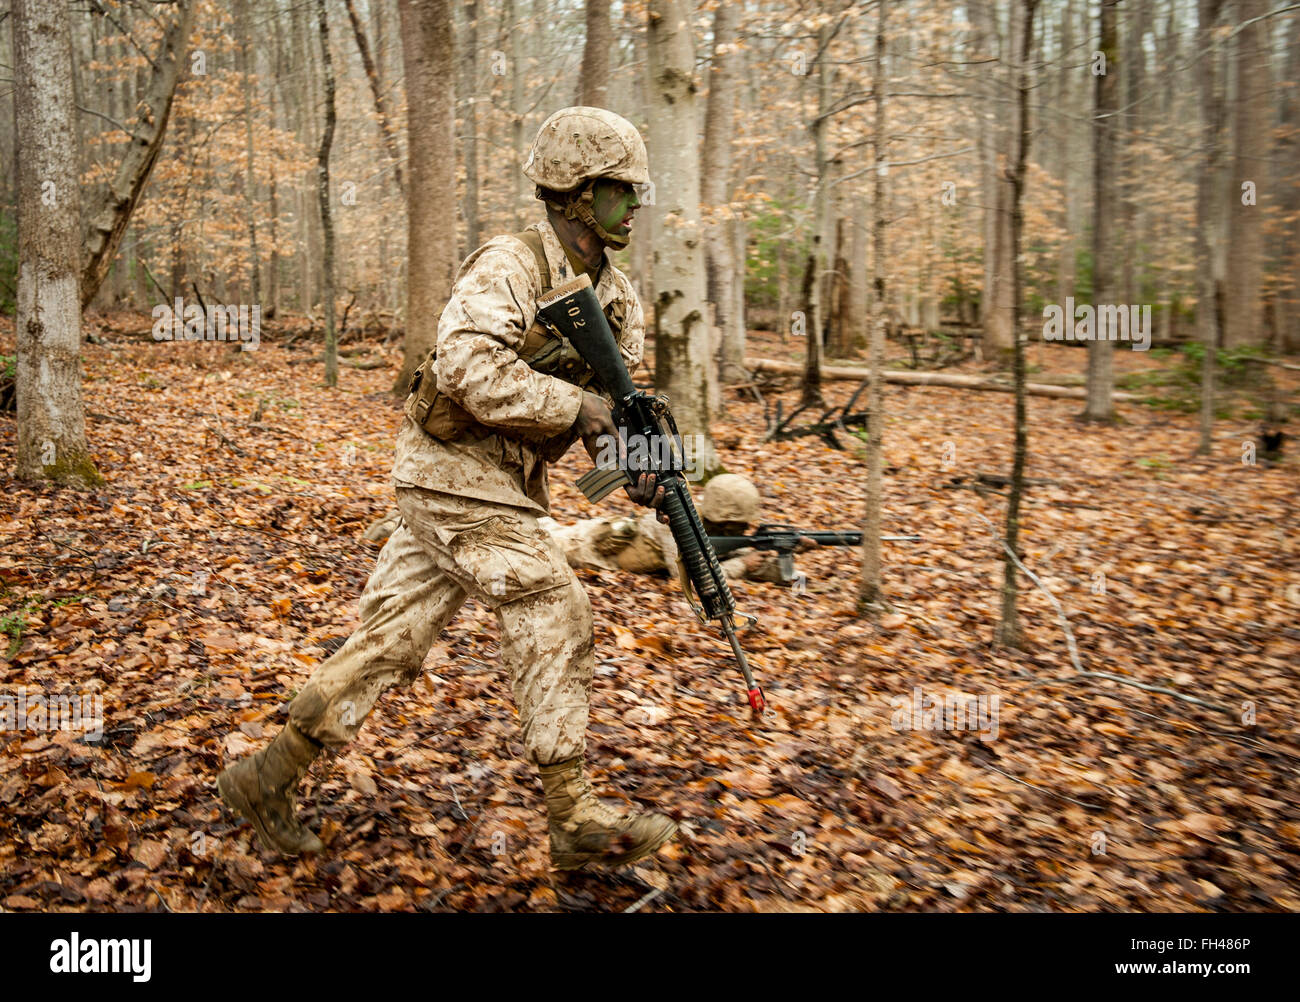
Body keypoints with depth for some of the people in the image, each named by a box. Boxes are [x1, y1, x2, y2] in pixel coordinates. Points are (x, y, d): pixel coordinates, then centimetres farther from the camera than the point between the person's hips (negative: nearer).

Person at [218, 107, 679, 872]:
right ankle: (577, 823, 3)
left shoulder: (616, 294, 11)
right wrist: (574, 406, -25)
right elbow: (468, 365, -30)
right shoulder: (509, 268, -16)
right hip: (460, 473, -9)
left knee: (395, 634, 10)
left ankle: (273, 776, 20)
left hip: (504, 481, 9)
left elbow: (617, 391, 14)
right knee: (554, 618, -8)